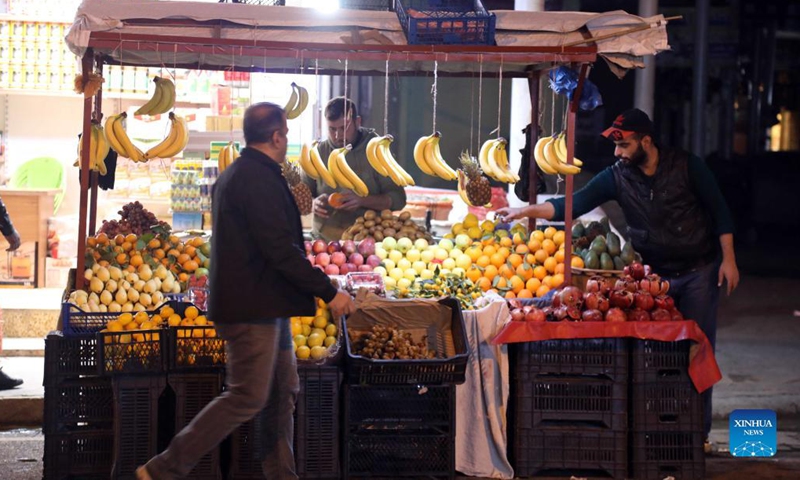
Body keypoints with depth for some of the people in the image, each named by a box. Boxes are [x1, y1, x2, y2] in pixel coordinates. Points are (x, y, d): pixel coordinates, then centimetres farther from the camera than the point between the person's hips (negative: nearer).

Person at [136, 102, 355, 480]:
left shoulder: (234, 175, 16)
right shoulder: (259, 179, -18)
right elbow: (282, 250, -23)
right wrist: (328, 292, -19)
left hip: (263, 306, 11)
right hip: (255, 307, -11)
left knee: (283, 393, 14)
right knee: (248, 396, -8)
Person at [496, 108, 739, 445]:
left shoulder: (687, 167, -10)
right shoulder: (617, 177, -4)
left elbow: (719, 211, -4)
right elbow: (574, 204, -12)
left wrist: (728, 258, -9)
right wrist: (527, 211, -23)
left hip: (699, 271, -3)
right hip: (654, 275, 3)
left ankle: (698, 430, 7)